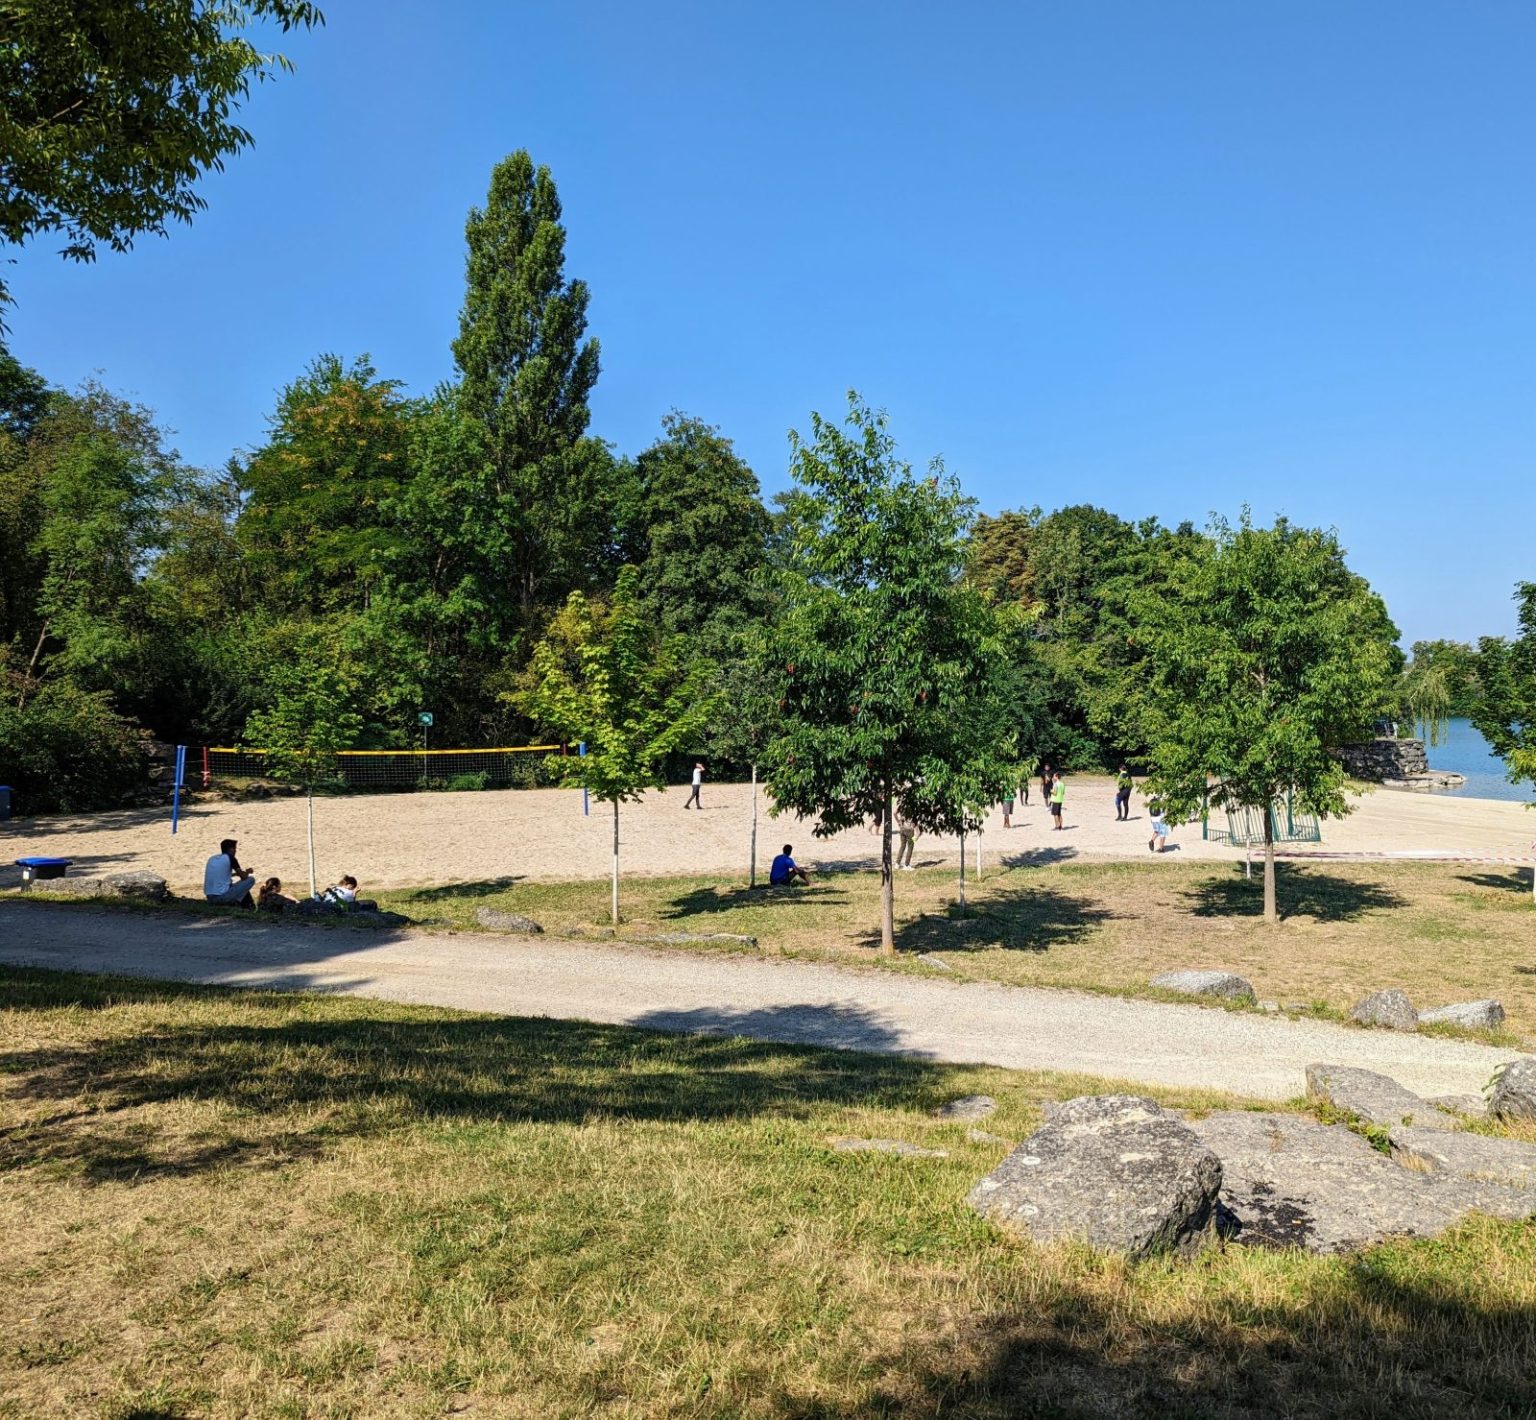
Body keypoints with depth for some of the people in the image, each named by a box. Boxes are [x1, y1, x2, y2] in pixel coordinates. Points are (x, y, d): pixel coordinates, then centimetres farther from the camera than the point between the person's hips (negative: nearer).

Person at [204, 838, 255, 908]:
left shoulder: (212, 859, 15)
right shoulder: (230, 858, -5)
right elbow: (243, 877, 0)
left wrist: (235, 874, 41)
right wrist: (248, 872, 23)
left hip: (210, 898, 7)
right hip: (223, 896, -7)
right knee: (251, 879, 4)